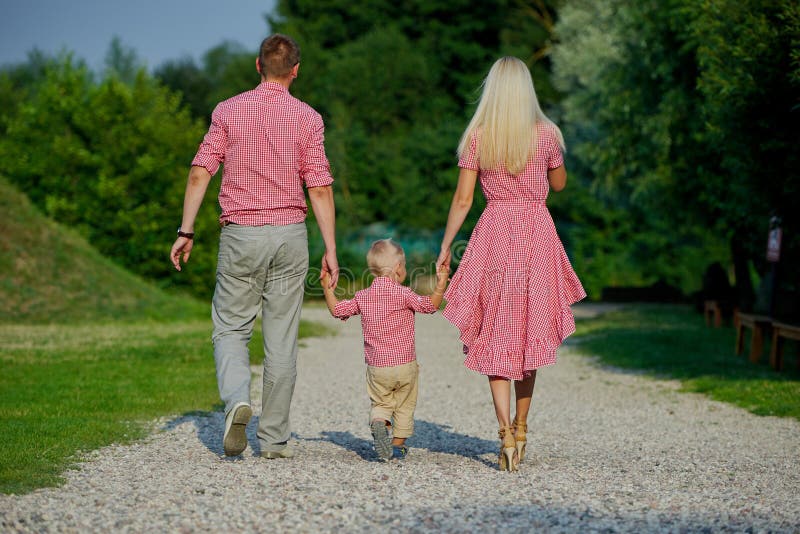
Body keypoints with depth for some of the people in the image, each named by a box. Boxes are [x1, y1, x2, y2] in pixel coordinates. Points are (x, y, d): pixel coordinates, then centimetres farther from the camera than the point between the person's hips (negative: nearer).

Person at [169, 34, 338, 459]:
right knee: (281, 339, 6)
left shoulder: (228, 111, 1)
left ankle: (237, 398, -18)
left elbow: (200, 173, -3)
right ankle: (275, 439, 9)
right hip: (290, 234, 1)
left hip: (241, 236, 0)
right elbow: (320, 188, -3)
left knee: (231, 329, 10)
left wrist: (186, 231, 2)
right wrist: (331, 249, -1)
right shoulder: (308, 117, 0)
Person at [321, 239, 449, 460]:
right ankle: (398, 444, 13)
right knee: (404, 407, 14)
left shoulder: (362, 297, 3)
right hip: (405, 364, -3)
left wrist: (327, 289, 22)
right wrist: (441, 285, -10)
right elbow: (430, 306, -13)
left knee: (380, 404, 14)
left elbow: (337, 310, 11)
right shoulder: (403, 294, -10)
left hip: (376, 366, 3)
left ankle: (379, 423, -17)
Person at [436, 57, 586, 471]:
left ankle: (506, 433, -8)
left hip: (494, 234, -1)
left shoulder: (476, 137, -2)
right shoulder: (545, 133, -1)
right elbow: (559, 184, 14)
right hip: (537, 234, 1)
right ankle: (520, 426, 22)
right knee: (529, 331, 14)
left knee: (495, 336, 3)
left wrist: (445, 246, 5)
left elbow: (462, 199, -3)